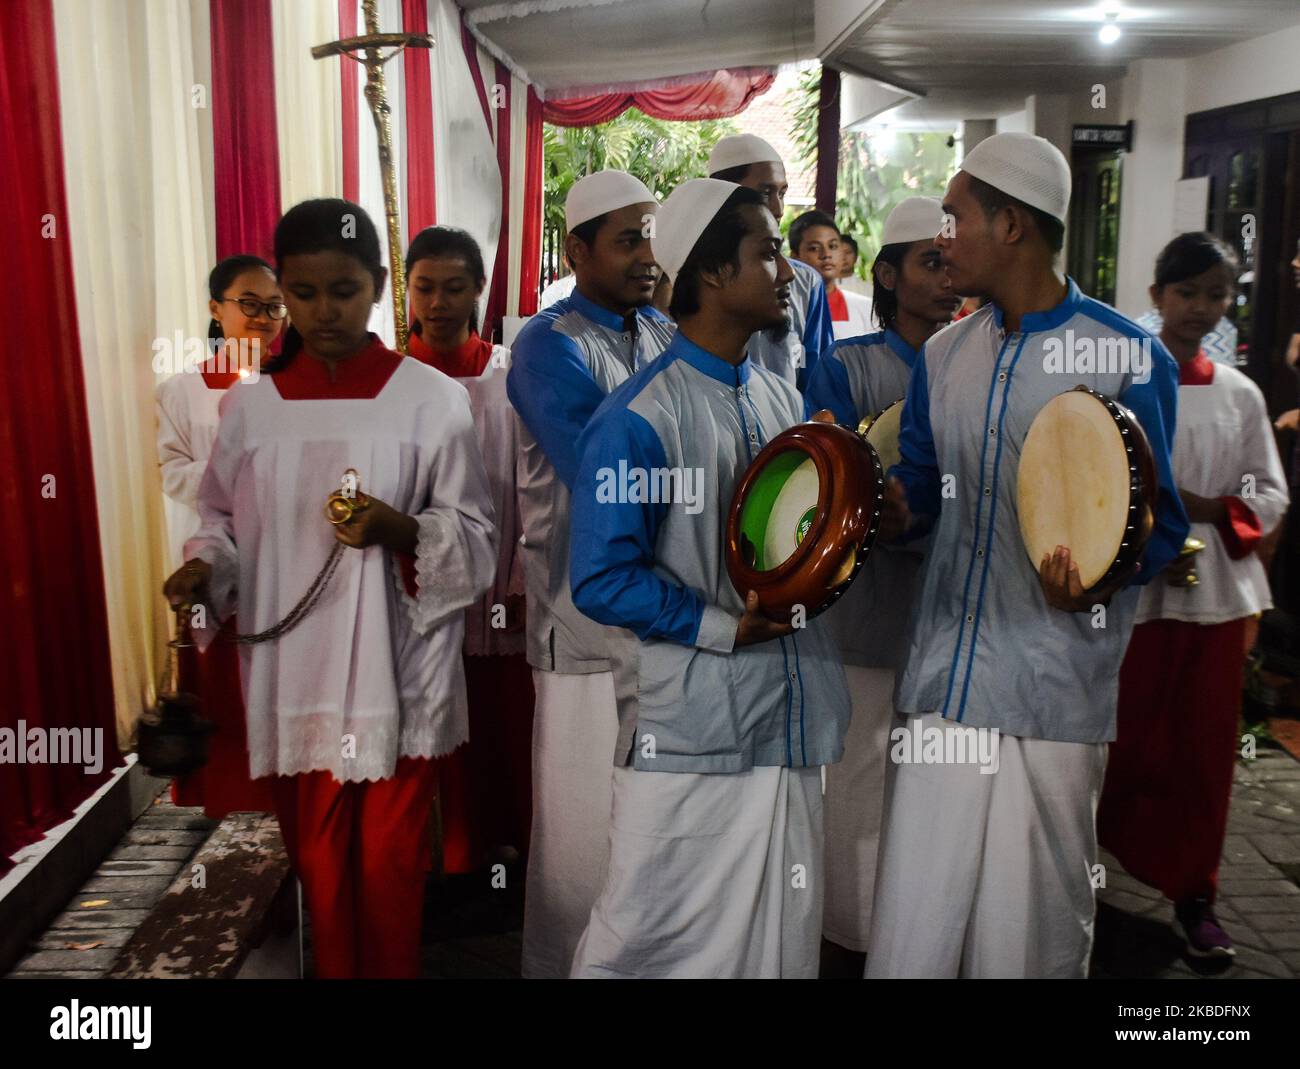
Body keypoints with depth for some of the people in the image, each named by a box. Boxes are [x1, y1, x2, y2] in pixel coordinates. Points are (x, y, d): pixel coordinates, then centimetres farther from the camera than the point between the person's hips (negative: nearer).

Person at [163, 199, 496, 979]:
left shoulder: (432, 398, -4)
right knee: (316, 858, 12)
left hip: (397, 670, -2)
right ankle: (333, 972, 33)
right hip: (296, 671, 3)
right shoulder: (251, 404, 5)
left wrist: (401, 528, -20)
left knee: (391, 862, 5)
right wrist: (204, 569, -8)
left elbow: (475, 536, -3)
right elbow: (223, 518, 12)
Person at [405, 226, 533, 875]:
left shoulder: (510, 375, 0)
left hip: (501, 579, 1)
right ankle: (460, 847, 25)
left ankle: (515, 839, 27)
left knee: (511, 720, 8)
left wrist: (526, 582, -4)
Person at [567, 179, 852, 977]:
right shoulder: (639, 419, -13)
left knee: (782, 943, 17)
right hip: (691, 739, -7)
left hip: (794, 728, 7)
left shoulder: (785, 400, 10)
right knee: (652, 943, 7)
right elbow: (602, 581, -15)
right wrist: (728, 629, -19)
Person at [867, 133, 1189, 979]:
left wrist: (1096, 574, -24)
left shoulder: (1132, 359, -5)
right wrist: (890, 504, -5)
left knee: (1033, 922, 8)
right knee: (914, 912, 9)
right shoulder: (945, 355, 11)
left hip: (1054, 687, -4)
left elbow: (1161, 522, -3)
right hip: (943, 678, 5)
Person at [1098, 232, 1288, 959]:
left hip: (1219, 588, 4)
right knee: (1131, 738, 6)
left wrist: (1209, 507, -11)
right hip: (1134, 585, -3)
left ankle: (1194, 890, 23)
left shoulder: (1241, 394, 6)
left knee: (1207, 744, 9)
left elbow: (1272, 495, 8)